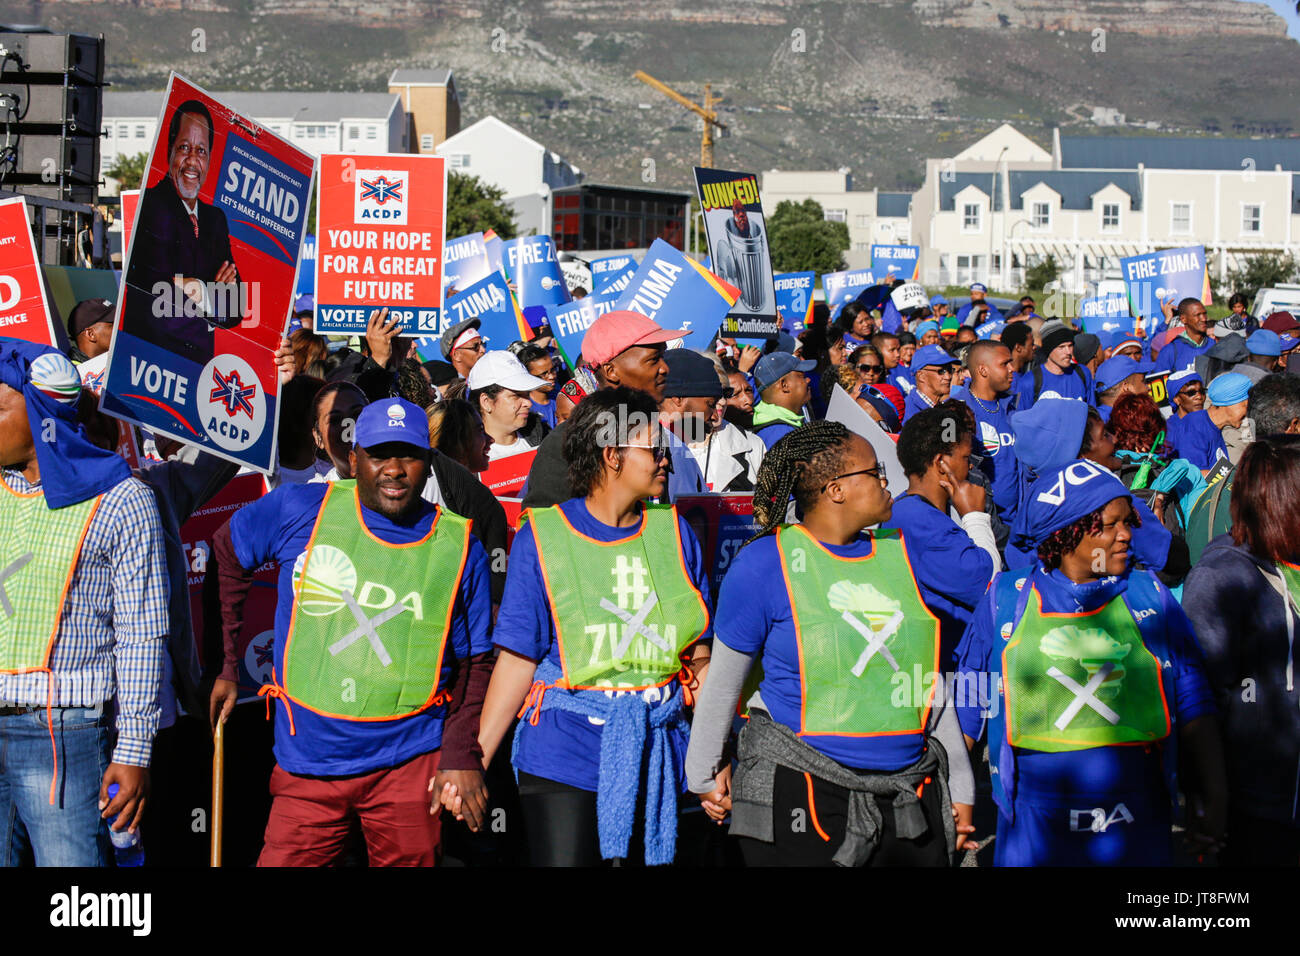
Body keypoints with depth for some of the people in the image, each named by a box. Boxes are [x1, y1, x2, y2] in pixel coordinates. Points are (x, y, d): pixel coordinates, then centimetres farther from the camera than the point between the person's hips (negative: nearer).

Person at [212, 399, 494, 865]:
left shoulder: (460, 548, 2)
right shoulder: (299, 511, 0)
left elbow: (474, 663, 7)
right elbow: (226, 556, 16)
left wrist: (461, 756, -5)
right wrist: (224, 665, 14)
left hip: (411, 764, 0)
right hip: (306, 762, 0)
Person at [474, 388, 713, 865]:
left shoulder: (674, 532, 7)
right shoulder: (542, 536, -3)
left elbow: (699, 656, 9)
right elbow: (518, 660, -4)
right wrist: (472, 761, -10)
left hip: (654, 761, 3)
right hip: (564, 756, -3)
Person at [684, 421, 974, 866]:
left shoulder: (901, 554, 10)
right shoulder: (765, 562, -6)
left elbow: (931, 679, 16)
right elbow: (723, 679, 3)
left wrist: (960, 787, 18)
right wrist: (706, 773, 10)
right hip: (799, 798, -5)